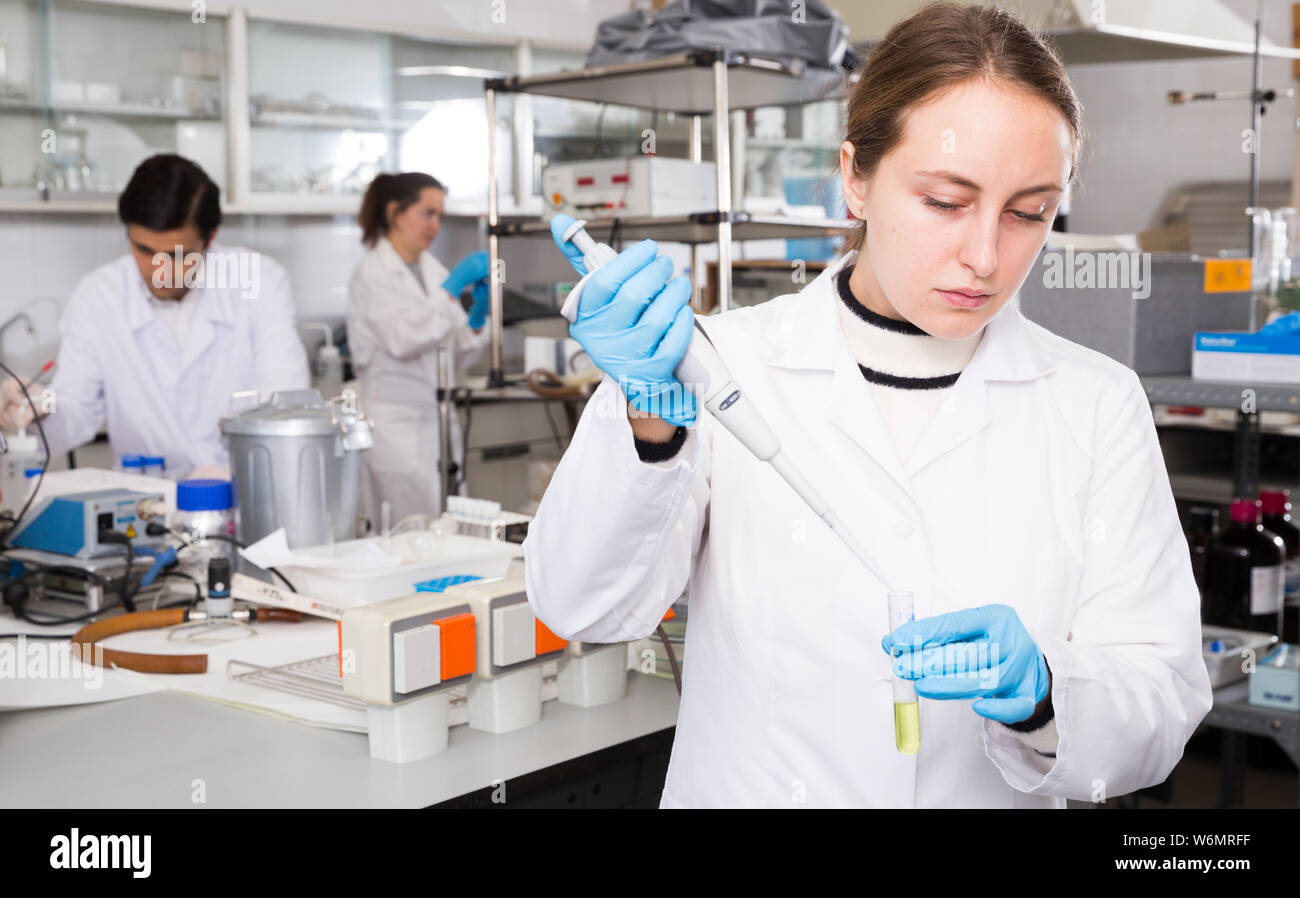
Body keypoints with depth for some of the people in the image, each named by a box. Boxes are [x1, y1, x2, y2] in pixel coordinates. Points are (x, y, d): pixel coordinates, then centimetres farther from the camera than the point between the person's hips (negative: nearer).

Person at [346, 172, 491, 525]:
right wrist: (453, 287, -20)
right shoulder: (373, 274, -5)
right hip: (397, 427, -7)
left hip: (438, 425, 7)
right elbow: (404, 340, -20)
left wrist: (477, 316, -3)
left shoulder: (433, 270, 14)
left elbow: (457, 355, 15)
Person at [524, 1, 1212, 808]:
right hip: (745, 787, 0)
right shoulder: (726, 365, -4)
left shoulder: (1097, 404, -1)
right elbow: (584, 605, -12)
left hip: (995, 789, 1)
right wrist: (647, 422, -28)